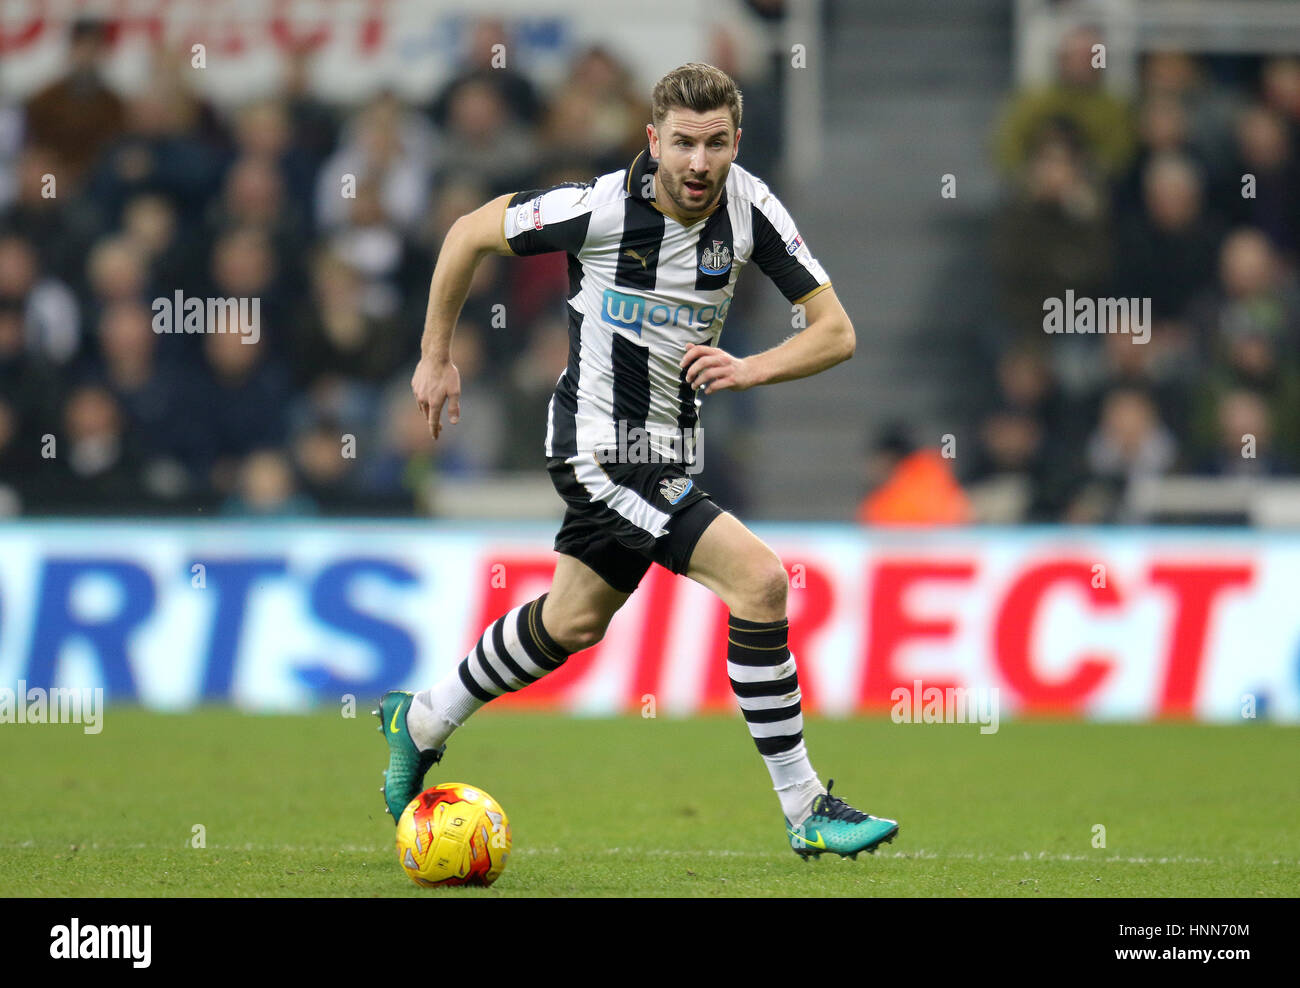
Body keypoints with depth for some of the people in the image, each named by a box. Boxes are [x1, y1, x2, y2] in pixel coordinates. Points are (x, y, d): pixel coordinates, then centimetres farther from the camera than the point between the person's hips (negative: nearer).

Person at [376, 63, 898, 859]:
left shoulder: (749, 207, -9)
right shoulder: (603, 207, -21)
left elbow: (836, 331, -7)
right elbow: (470, 233, -5)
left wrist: (750, 370, -25)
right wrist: (437, 357, 1)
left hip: (667, 454, 7)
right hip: (603, 452, -7)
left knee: (574, 621, 24)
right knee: (759, 579, -19)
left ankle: (423, 722, 47)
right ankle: (805, 810, -12)